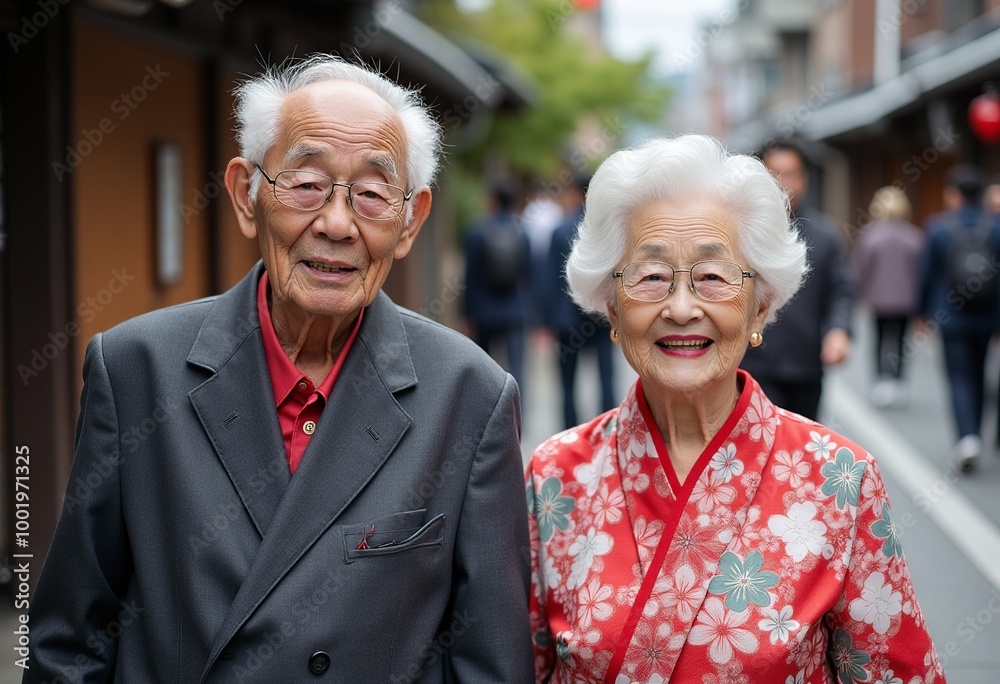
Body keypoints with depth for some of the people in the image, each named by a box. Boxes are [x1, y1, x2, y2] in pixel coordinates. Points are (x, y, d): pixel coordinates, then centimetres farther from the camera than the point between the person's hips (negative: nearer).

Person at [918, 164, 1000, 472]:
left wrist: (924, 312, 11)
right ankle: (973, 437, 25)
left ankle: (967, 438, -20)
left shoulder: (938, 226, -7)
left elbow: (927, 272, -1)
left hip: (951, 317, -3)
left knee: (960, 377, -1)